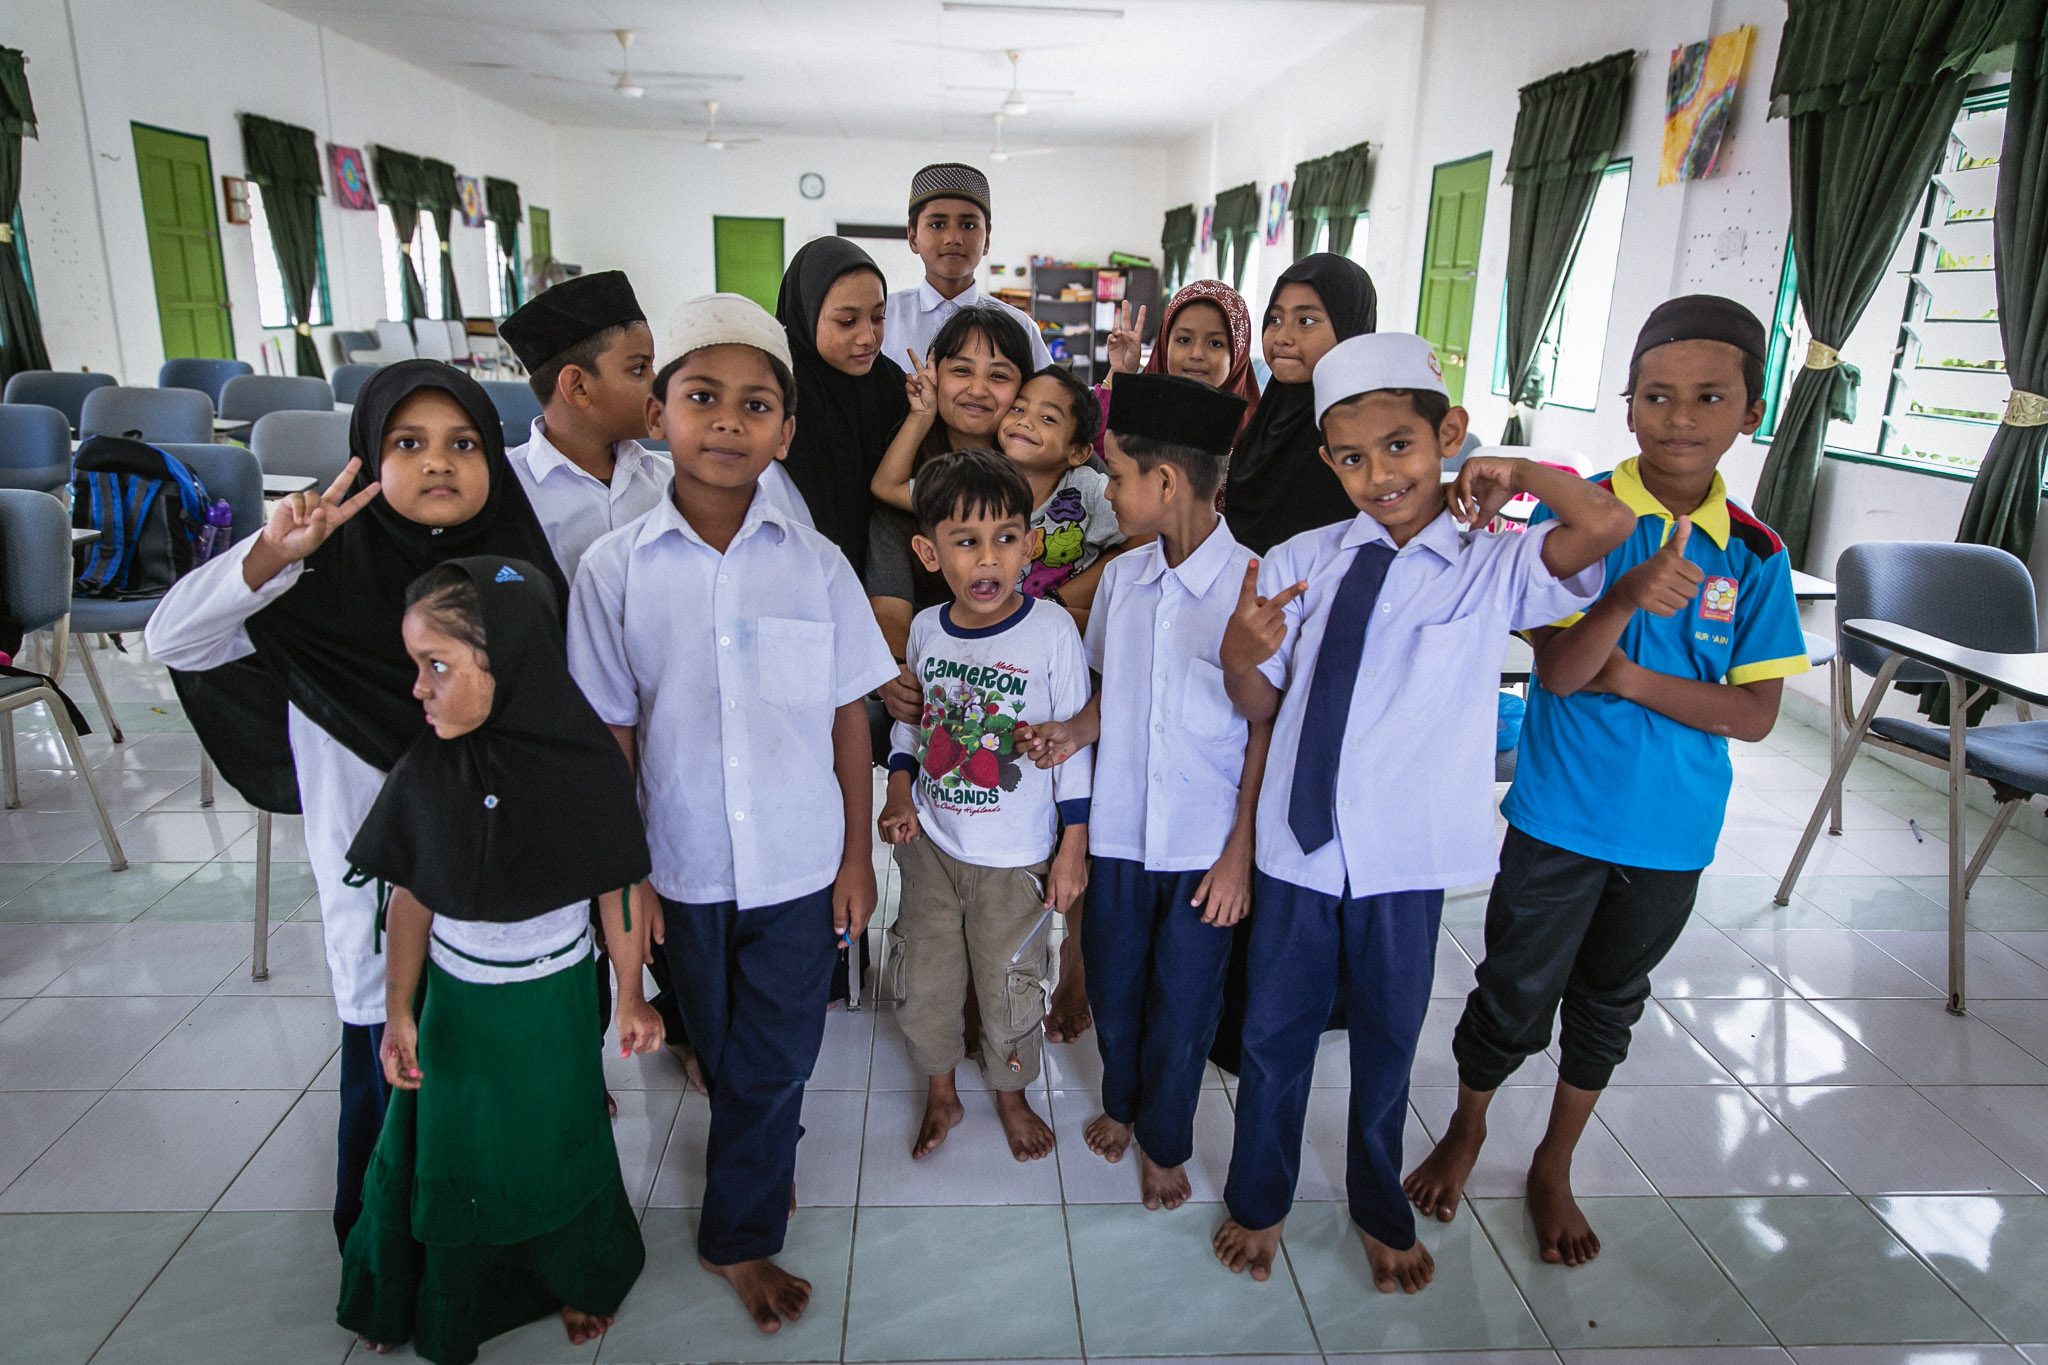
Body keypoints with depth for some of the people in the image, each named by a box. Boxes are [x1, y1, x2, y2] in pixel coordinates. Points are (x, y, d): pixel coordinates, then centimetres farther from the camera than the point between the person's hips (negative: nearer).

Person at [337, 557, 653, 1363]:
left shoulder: (586, 766, -22)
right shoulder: (425, 770, -14)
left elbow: (616, 891, -11)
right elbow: (411, 897, -5)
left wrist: (630, 996, -2)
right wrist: (399, 1014, -4)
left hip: (552, 1002, -2)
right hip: (453, 1000, 2)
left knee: (557, 1144, 16)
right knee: (440, 1148, 16)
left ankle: (583, 1279, 45)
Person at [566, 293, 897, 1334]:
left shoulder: (815, 564, -7)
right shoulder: (614, 569, -8)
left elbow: (849, 717, -1)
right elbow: (609, 735, -3)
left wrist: (858, 856, 1)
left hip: (800, 868, 0)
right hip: (684, 867, 0)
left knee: (775, 1062, 11)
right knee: (721, 1054, 19)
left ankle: (738, 1235, 36)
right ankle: (766, 1159, 47)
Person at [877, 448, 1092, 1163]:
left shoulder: (1051, 630, -15)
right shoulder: (925, 629, -5)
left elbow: (1073, 743, -9)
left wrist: (1073, 848, -8)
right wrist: (900, 790, -2)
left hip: (1015, 855, -3)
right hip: (929, 841, 3)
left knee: (1009, 986, 12)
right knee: (926, 979, 15)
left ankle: (1012, 1095, 39)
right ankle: (941, 1092, 40)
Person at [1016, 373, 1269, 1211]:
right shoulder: (1121, 577, 1)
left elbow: (1267, 727, -9)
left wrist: (1241, 851, -9)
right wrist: (1076, 730, -8)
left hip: (1207, 844, -4)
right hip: (1120, 829, 4)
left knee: (1184, 1000, 11)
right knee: (1113, 981, 18)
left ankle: (1165, 1143, 36)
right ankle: (1120, 1101, 46)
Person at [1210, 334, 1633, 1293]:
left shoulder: (1493, 570, -6)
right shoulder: (1297, 564, -2)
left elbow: (1609, 526, -24)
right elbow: (1260, 706, 4)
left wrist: (1516, 474, -8)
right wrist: (1240, 655, -17)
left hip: (1407, 860, -1)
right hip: (1298, 851, 1)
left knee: (1386, 1044, 19)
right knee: (1273, 1035, 17)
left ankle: (1381, 1215, 47)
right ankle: (1258, 1202, 44)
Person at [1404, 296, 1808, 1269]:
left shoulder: (1755, 554, -4)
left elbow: (1754, 714, -7)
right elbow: (1558, 670, -19)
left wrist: (1628, 677, -17)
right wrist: (1627, 599, -37)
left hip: (1674, 830, 3)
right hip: (1559, 815, -3)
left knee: (1609, 1001, 19)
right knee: (1517, 993, 10)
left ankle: (1554, 1164, 41)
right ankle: (1466, 1131, 39)